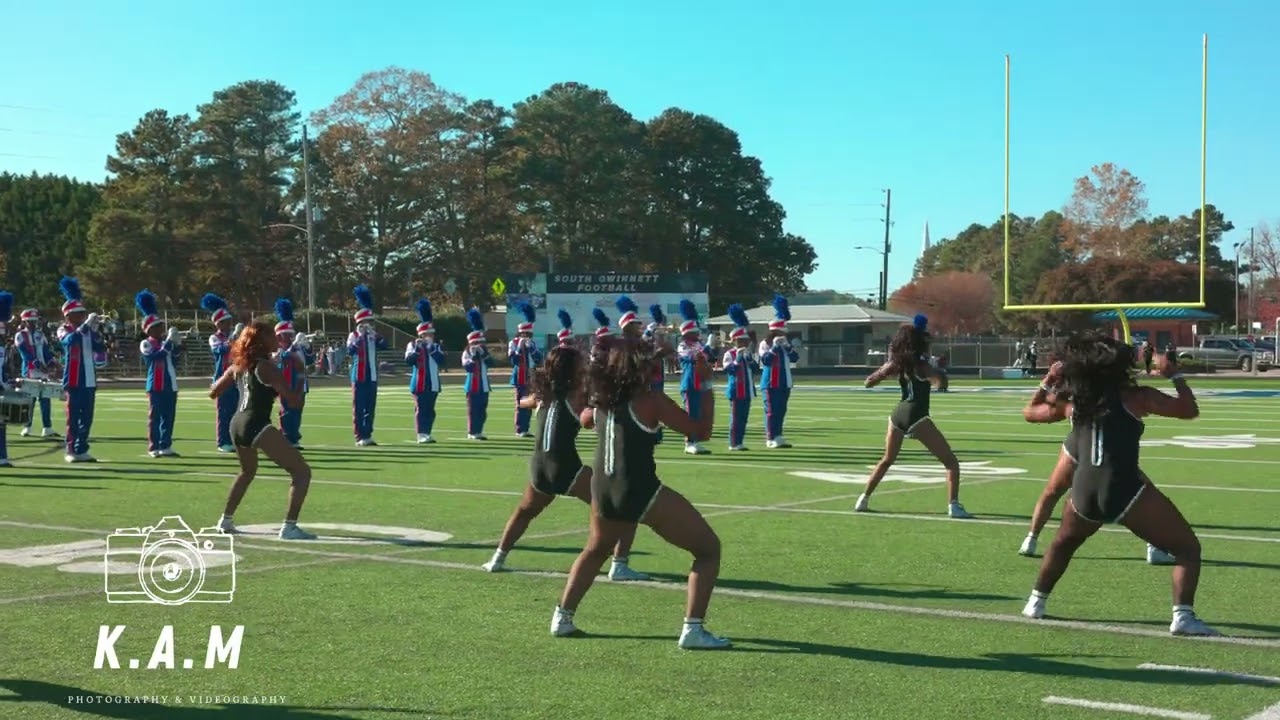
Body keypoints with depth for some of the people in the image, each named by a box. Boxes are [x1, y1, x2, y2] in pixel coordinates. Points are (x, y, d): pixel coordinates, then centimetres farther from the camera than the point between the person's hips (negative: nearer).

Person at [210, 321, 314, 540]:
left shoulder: (238, 366, 13)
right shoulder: (266, 367, -9)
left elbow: (213, 393, 23)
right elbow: (294, 400, -11)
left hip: (237, 425, 9)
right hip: (258, 427, -9)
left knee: (248, 471, 37)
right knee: (302, 471, -6)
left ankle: (226, 521, 41)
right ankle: (289, 527, -17)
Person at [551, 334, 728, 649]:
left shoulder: (601, 401, 9)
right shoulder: (649, 401, -10)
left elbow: (584, 418, 34)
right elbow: (701, 430, -7)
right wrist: (706, 385, 0)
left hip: (603, 493, 7)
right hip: (641, 493, -7)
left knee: (595, 550, 35)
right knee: (708, 549, 4)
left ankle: (562, 618, 32)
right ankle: (693, 630, -8)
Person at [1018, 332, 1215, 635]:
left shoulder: (1072, 404, 15)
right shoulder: (1135, 396, 3)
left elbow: (1029, 412, 32)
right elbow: (1189, 410, 5)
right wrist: (1175, 375, 18)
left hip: (1084, 493, 5)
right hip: (1125, 490, -5)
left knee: (1063, 544, 34)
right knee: (1188, 548, 4)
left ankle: (1036, 602, 39)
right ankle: (1183, 616, -12)